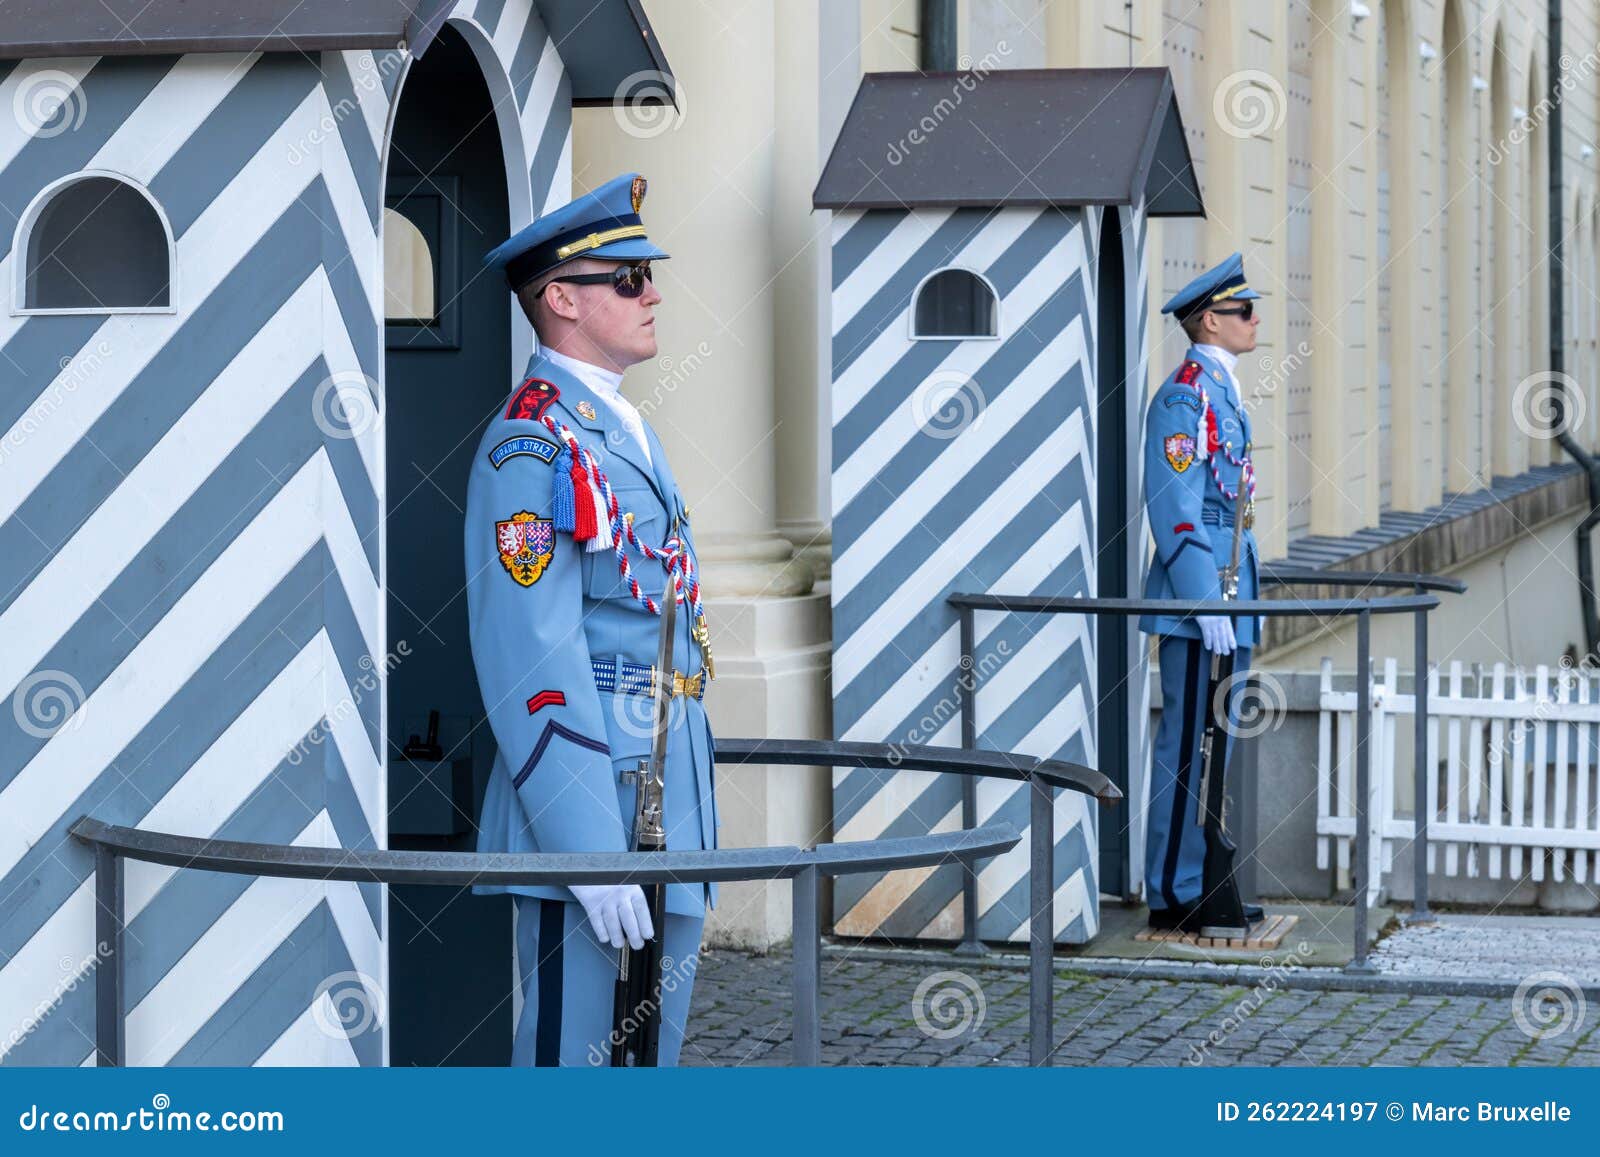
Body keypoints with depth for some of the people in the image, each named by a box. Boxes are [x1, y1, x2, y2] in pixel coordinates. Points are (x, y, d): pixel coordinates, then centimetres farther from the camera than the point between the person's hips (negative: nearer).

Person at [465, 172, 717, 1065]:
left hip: (670, 823, 9)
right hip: (588, 811, -9)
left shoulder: (627, 432, 18)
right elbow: (530, 659, -19)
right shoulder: (533, 446, -12)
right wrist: (591, 851, -23)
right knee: (572, 1058, -5)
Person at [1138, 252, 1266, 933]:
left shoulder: (1221, 391, 17)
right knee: (1189, 745, -6)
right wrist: (1207, 603, -22)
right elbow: (1174, 511, -19)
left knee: (1214, 746, 13)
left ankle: (1203, 886, 19)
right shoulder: (1185, 396, -13)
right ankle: (1174, 896, -2)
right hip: (1199, 600, -10)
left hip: (1226, 598, 10)